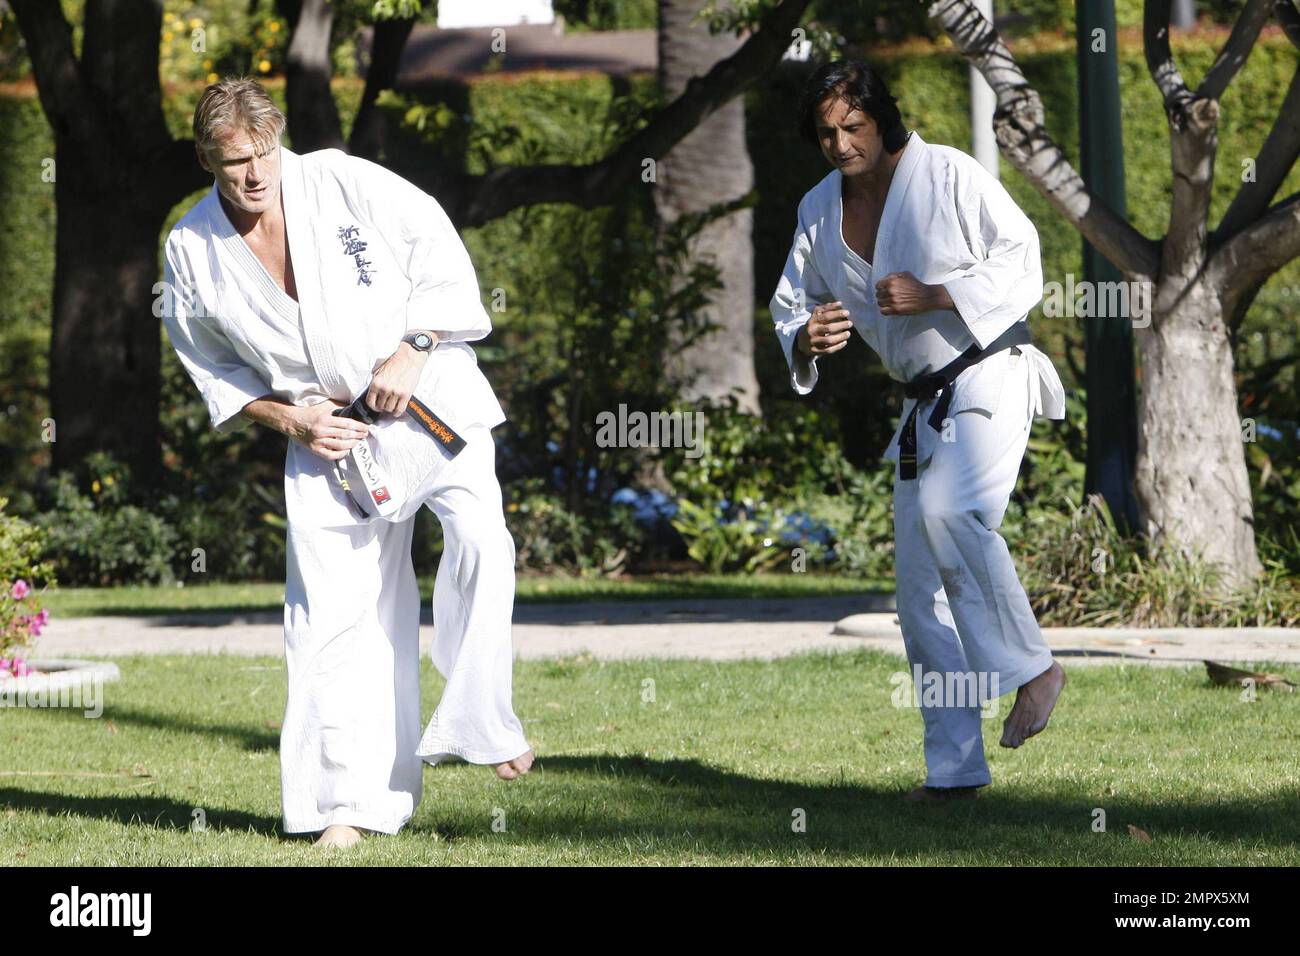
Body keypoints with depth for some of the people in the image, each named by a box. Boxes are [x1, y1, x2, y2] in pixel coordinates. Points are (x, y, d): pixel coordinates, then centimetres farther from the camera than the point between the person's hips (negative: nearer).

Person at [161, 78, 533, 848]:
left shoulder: (345, 182, -11)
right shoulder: (193, 251, -3)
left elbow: (443, 257, -6)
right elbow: (214, 369, 8)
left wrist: (412, 351, -16)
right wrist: (288, 420, -6)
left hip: (429, 398, -2)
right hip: (328, 435, 2)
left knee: (480, 538, -25)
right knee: (337, 610, -2)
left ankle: (475, 726, -10)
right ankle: (353, 798, 6)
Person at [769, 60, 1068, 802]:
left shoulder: (949, 175, -11)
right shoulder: (819, 210, 7)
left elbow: (1021, 262, -12)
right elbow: (790, 306, 15)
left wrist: (934, 296, -22)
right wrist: (806, 339, -9)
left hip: (989, 379, -7)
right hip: (923, 402, 7)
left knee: (949, 510, -33)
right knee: (921, 590, 5)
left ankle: (1031, 668, -20)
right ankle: (955, 765, 11)